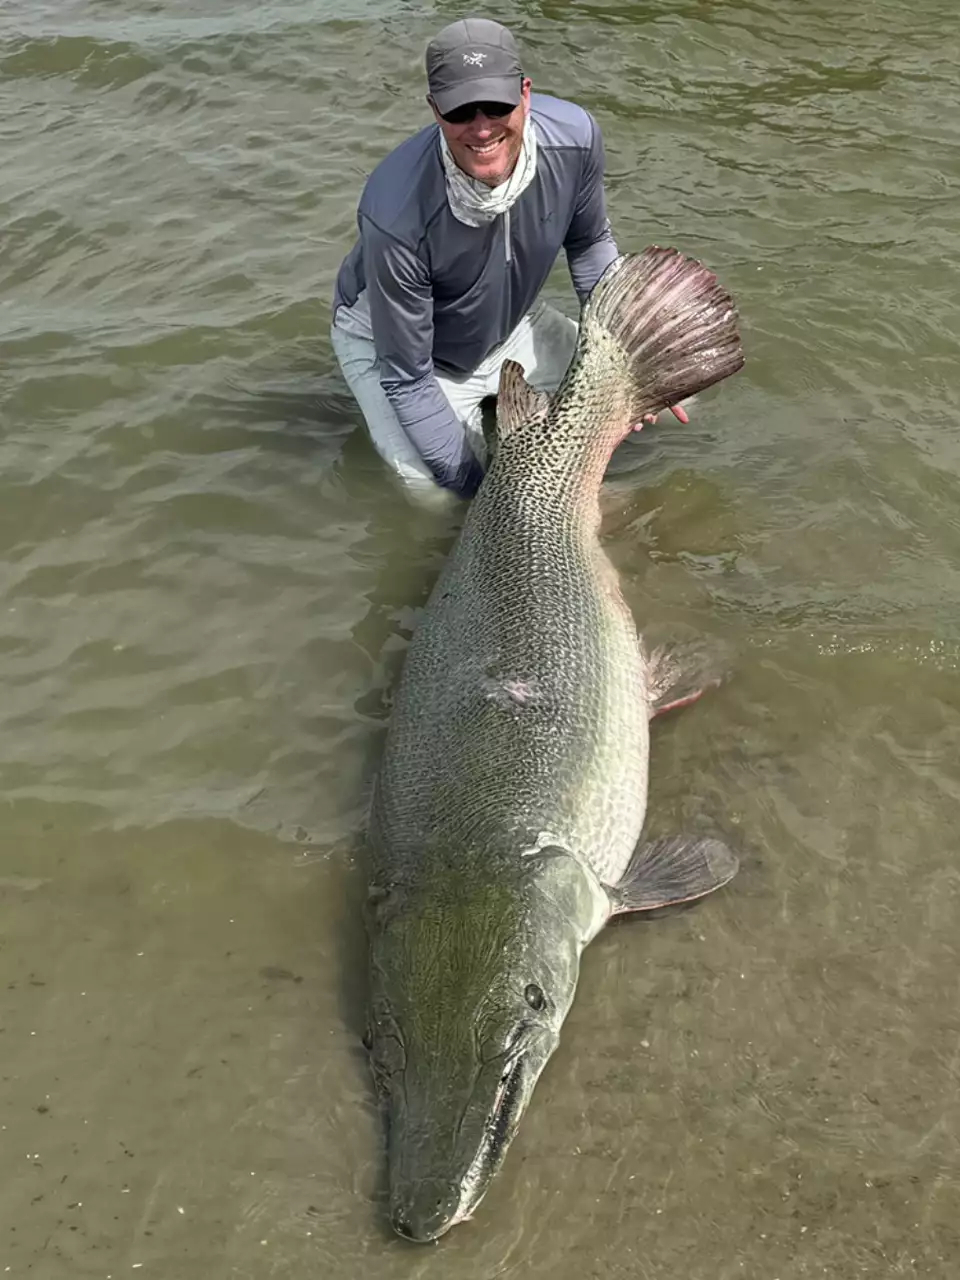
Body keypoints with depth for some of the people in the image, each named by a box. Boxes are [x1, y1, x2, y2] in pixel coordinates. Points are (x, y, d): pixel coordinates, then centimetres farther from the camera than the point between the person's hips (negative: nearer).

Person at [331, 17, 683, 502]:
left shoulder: (575, 137, -26)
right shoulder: (395, 216, -39)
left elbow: (590, 244, -2)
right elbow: (405, 379, -29)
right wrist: (479, 490, -27)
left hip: (509, 322, 5)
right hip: (389, 334, -4)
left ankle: (498, 403, 23)